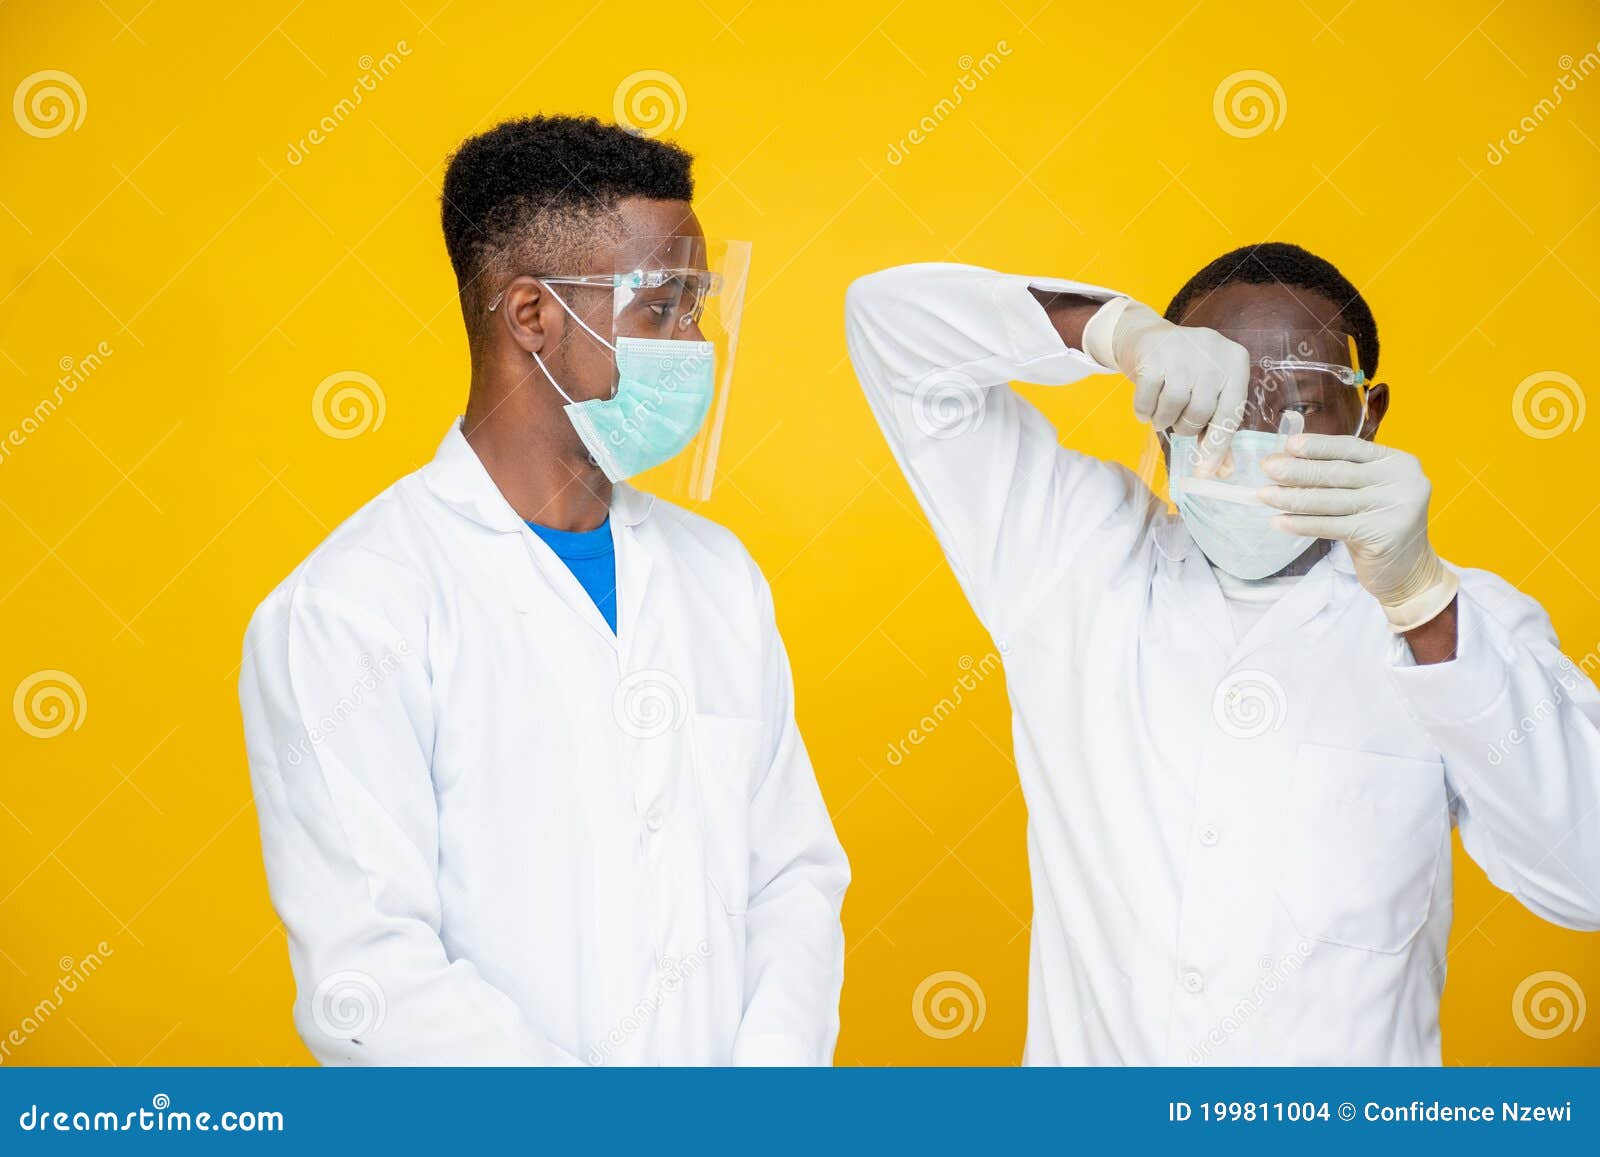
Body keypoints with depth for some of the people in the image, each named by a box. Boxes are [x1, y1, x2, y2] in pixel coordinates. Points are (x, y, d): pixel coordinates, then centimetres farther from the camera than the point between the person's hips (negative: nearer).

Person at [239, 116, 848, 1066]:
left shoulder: (717, 572, 5)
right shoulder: (343, 614, -14)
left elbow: (795, 873, 5)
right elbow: (369, 987, -18)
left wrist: (777, 1059, -11)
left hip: (729, 1058, 5)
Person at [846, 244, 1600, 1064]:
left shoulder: (1461, 625, -2)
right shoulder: (1080, 553, 1)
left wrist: (1416, 594, -26)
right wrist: (1120, 330, -15)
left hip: (1352, 1045, 0)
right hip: (1087, 1045, 1)